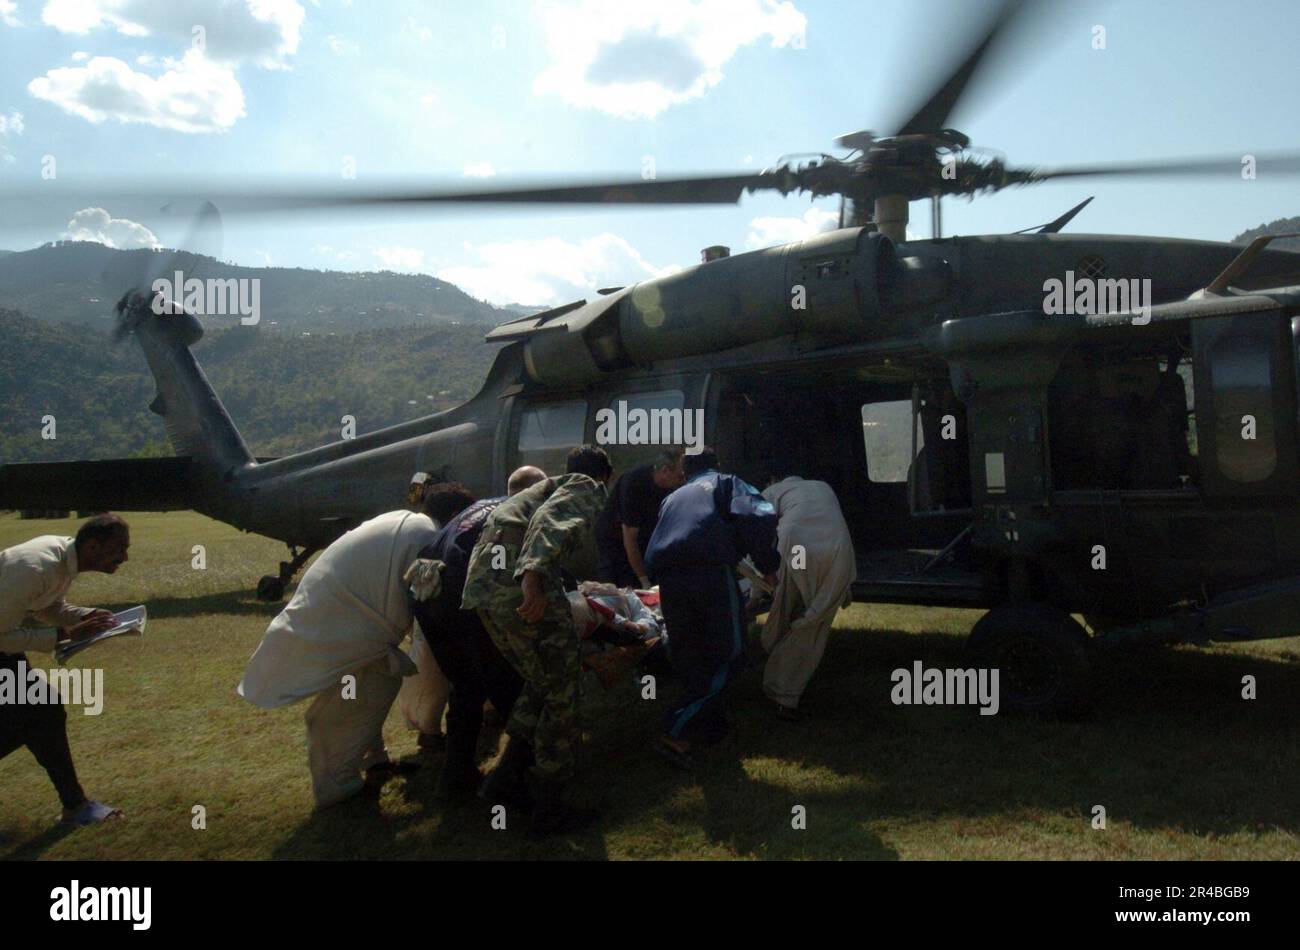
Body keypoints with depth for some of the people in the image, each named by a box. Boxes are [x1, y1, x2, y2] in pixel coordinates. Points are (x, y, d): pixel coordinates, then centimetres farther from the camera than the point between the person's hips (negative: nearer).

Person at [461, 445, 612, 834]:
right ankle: (549, 809, 10)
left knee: (539, 686, 23)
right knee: (561, 697, 4)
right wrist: (534, 576, -29)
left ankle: (503, 781, 23)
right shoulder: (589, 489, 8)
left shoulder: (552, 486, 33)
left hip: (481, 583, 9)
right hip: (521, 588, -9)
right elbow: (552, 520, -14)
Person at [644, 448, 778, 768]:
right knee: (725, 656, 4)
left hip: (668, 579, 5)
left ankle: (711, 727, 29)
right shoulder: (727, 483, 20)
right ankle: (676, 736, -4)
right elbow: (760, 517, 0)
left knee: (689, 658, 19)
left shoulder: (673, 498, 35)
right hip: (711, 573, -5)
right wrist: (767, 566, 8)